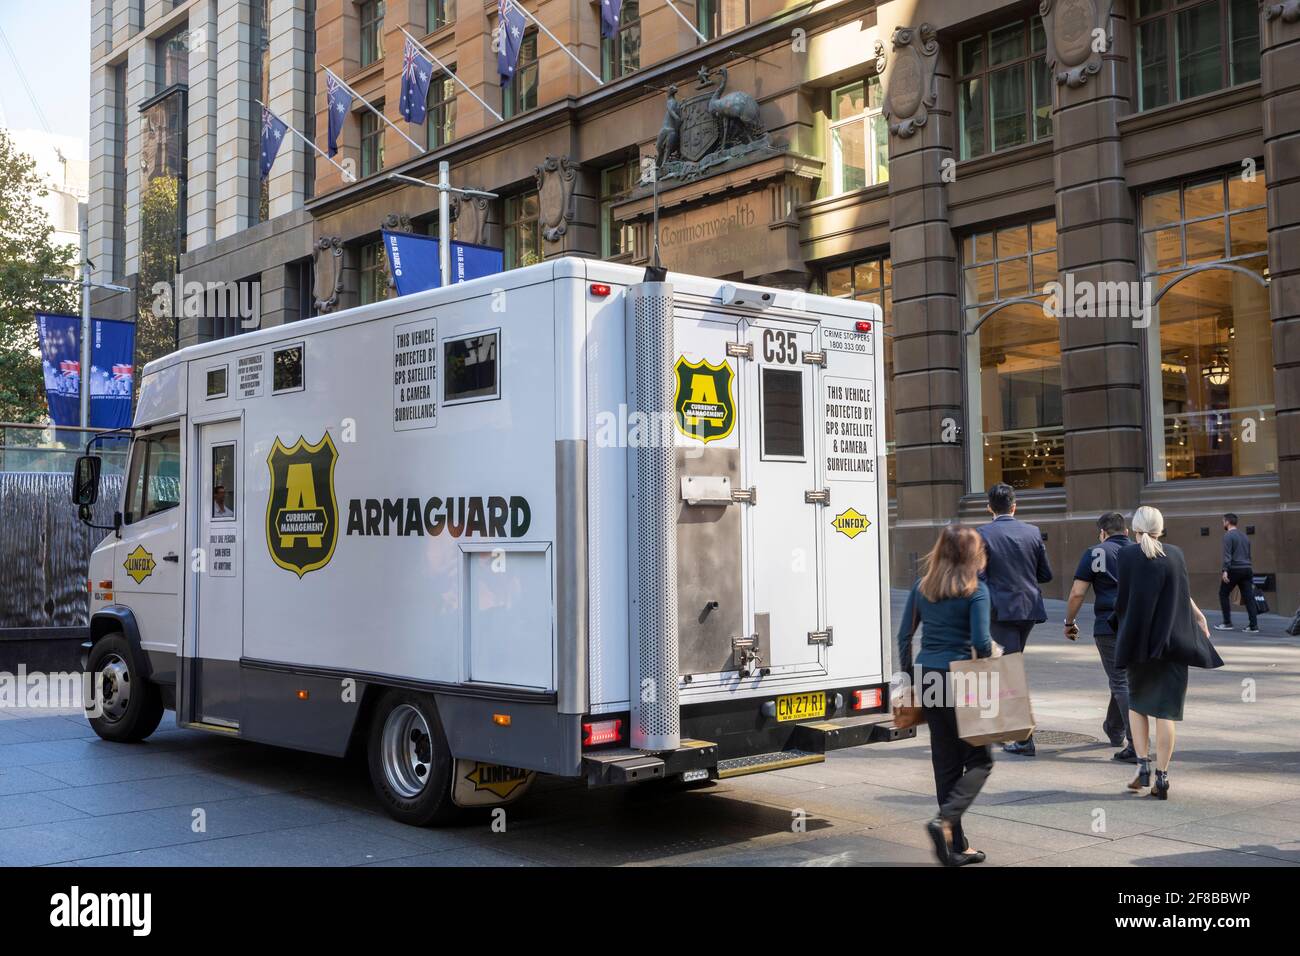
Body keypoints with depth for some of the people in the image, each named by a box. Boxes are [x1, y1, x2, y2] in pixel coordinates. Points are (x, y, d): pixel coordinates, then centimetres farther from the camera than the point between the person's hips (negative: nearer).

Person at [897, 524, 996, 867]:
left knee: (945, 761, 12)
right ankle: (945, 820, -14)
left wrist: (907, 675, 17)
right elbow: (981, 641, -15)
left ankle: (956, 846, 16)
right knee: (979, 759, 7)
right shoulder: (975, 589, -8)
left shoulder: (921, 586, 8)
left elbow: (904, 635, 9)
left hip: (927, 676, 6)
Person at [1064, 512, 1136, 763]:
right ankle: (1114, 730, 39)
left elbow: (1077, 593, -5)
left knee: (1121, 683, -4)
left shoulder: (1095, 553, 0)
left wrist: (1069, 622, 7)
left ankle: (1136, 745, -13)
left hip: (1109, 627, -5)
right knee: (1125, 678, 21)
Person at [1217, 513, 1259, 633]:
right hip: (1247, 569, 7)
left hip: (1234, 569, -7)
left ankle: (1227, 623, 5)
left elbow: (1227, 554, -17)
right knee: (1249, 597, 3)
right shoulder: (1245, 536, 20)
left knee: (1223, 594, 7)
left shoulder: (1228, 535, -6)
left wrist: (1225, 570, -22)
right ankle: (1254, 626, -4)